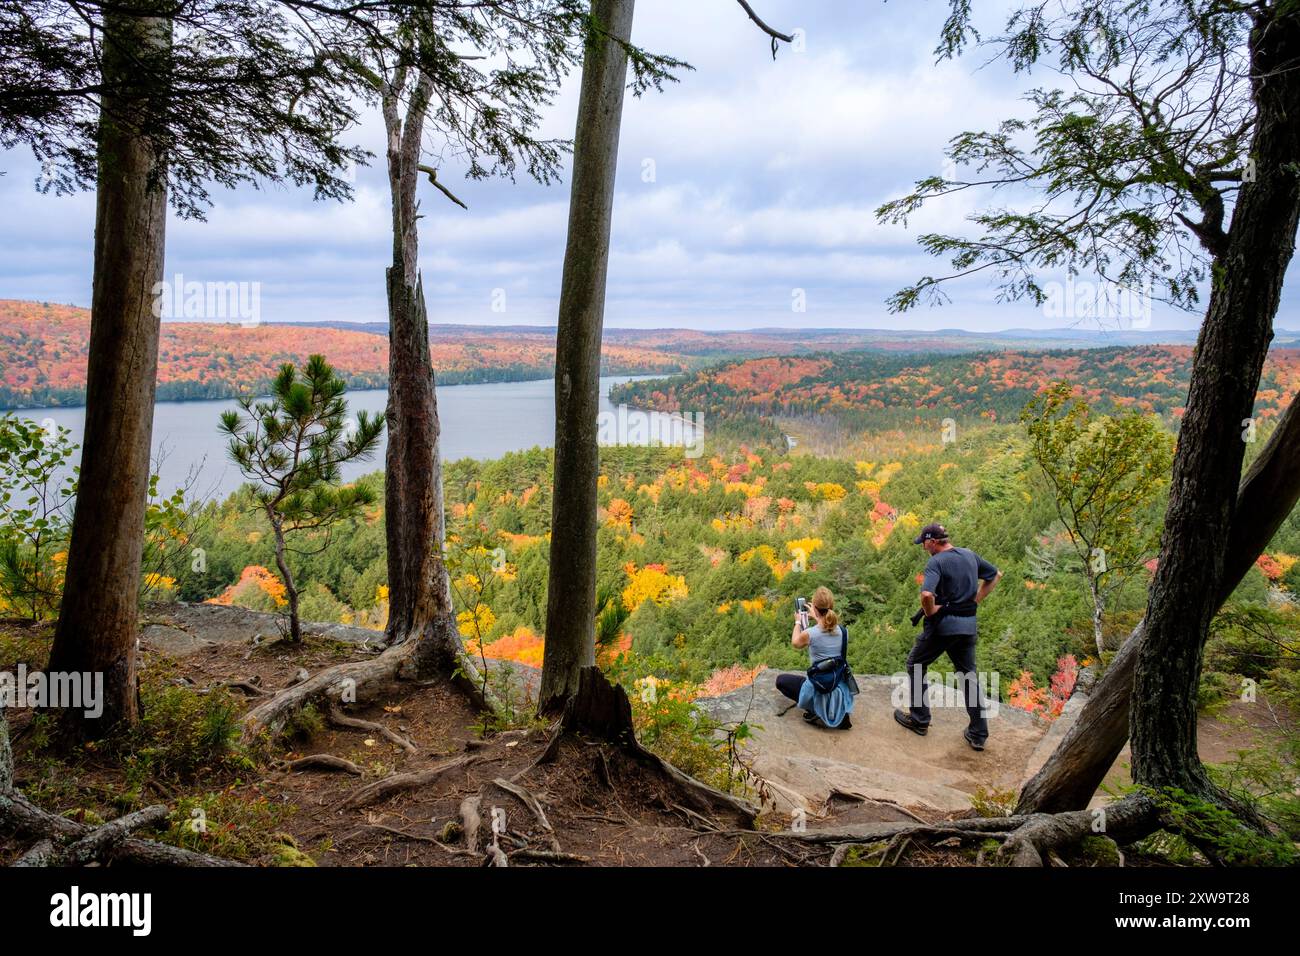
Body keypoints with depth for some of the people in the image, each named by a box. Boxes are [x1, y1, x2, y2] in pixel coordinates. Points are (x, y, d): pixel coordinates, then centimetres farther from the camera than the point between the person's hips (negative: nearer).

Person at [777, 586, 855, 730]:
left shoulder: (809, 633, -20)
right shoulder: (843, 631, -7)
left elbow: (795, 643, 4)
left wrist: (798, 622, 19)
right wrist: (817, 619, 26)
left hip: (819, 690, -5)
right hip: (841, 689, 5)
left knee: (780, 680, 19)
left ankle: (816, 711, 2)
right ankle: (839, 712, 13)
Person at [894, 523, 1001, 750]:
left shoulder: (936, 562, -16)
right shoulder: (970, 555, 7)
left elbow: (926, 595, -32)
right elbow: (995, 575, 22)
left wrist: (930, 613, -12)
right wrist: (975, 600, 15)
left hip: (943, 624, -7)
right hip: (968, 625, 7)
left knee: (916, 665, 14)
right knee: (969, 676, 15)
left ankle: (919, 719, 19)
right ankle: (978, 734, 17)